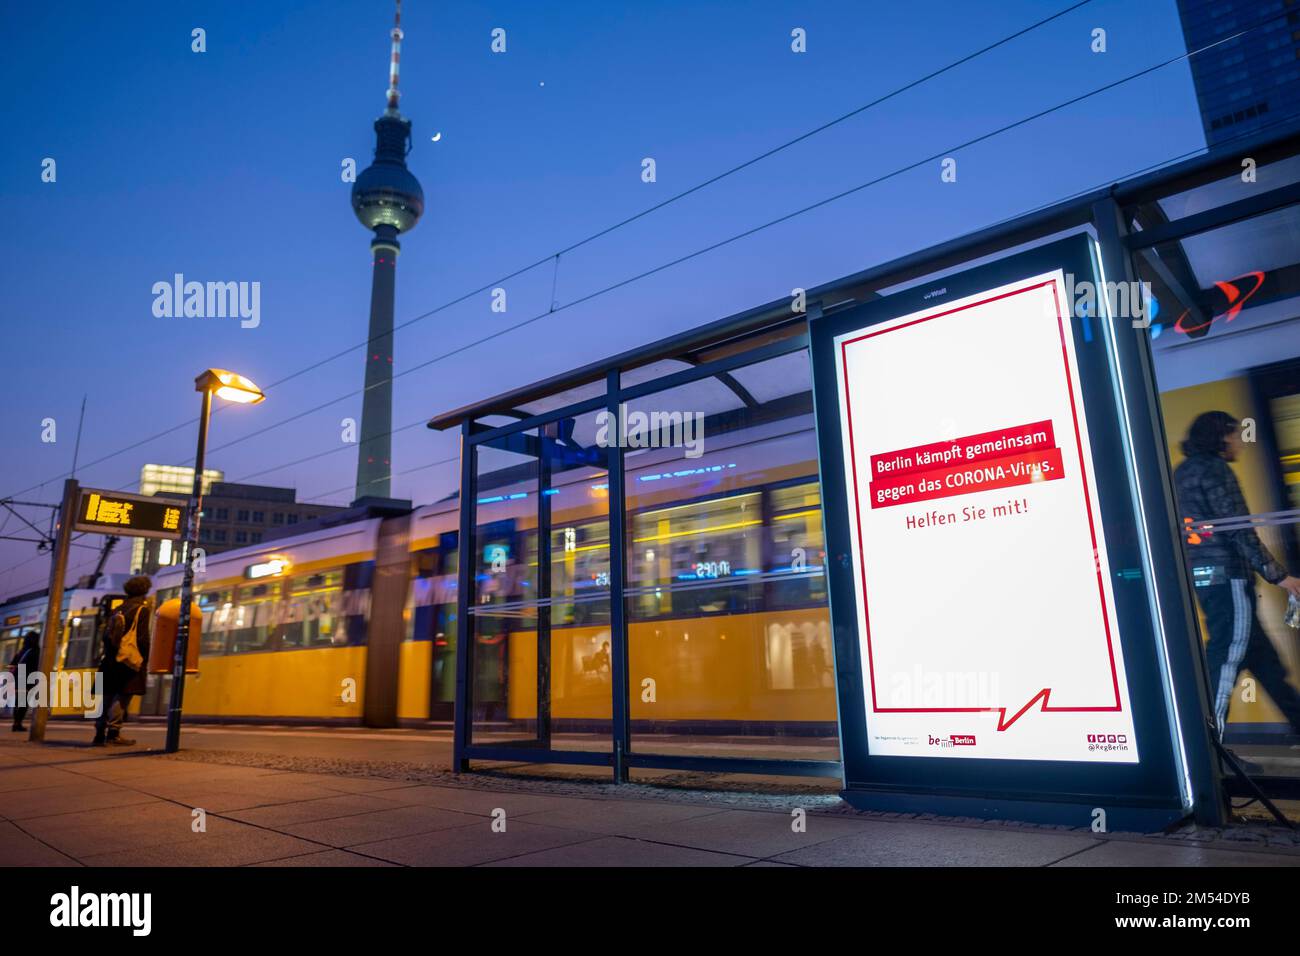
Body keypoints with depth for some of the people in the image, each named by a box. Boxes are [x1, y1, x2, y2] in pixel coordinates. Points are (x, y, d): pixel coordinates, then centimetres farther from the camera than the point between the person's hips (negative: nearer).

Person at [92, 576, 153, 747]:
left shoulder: (119, 609, 16)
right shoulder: (143, 609, -5)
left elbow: (106, 634, 15)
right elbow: (143, 637, -12)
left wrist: (109, 654, 19)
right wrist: (147, 657, -4)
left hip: (111, 660, 7)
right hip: (130, 660, -7)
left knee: (107, 697, 10)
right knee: (122, 697, -5)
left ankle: (100, 734, 10)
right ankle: (113, 733, -10)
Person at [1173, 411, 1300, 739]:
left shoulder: (1183, 472, 18)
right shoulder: (1214, 469, -9)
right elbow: (1238, 529, -15)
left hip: (1202, 576, 9)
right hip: (1226, 575, -9)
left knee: (1259, 652, 16)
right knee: (1228, 654, -7)